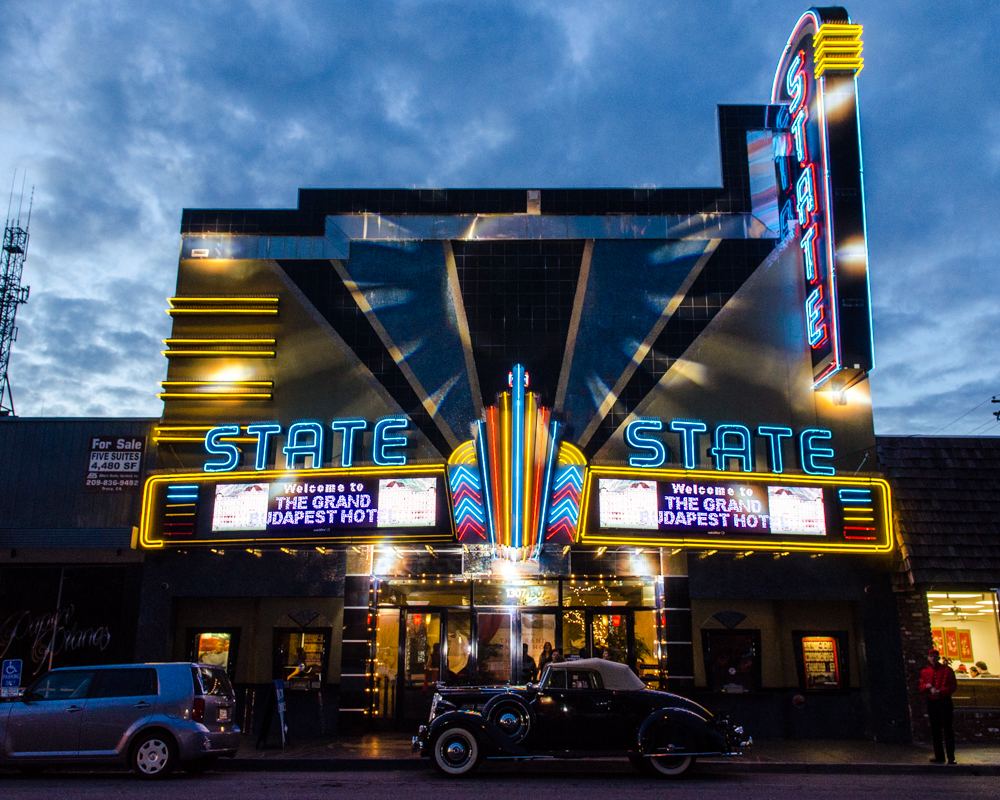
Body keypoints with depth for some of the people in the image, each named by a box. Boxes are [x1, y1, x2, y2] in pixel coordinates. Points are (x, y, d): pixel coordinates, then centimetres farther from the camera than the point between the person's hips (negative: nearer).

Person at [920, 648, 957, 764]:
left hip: (945, 702, -3)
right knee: (935, 730, 6)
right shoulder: (924, 671, 10)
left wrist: (940, 691, -17)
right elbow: (921, 688, 9)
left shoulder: (947, 670, 1)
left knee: (948, 730, -5)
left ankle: (951, 757, -2)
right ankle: (939, 756, 12)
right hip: (931, 702, 3)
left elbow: (953, 685, -4)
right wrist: (928, 687, -13)